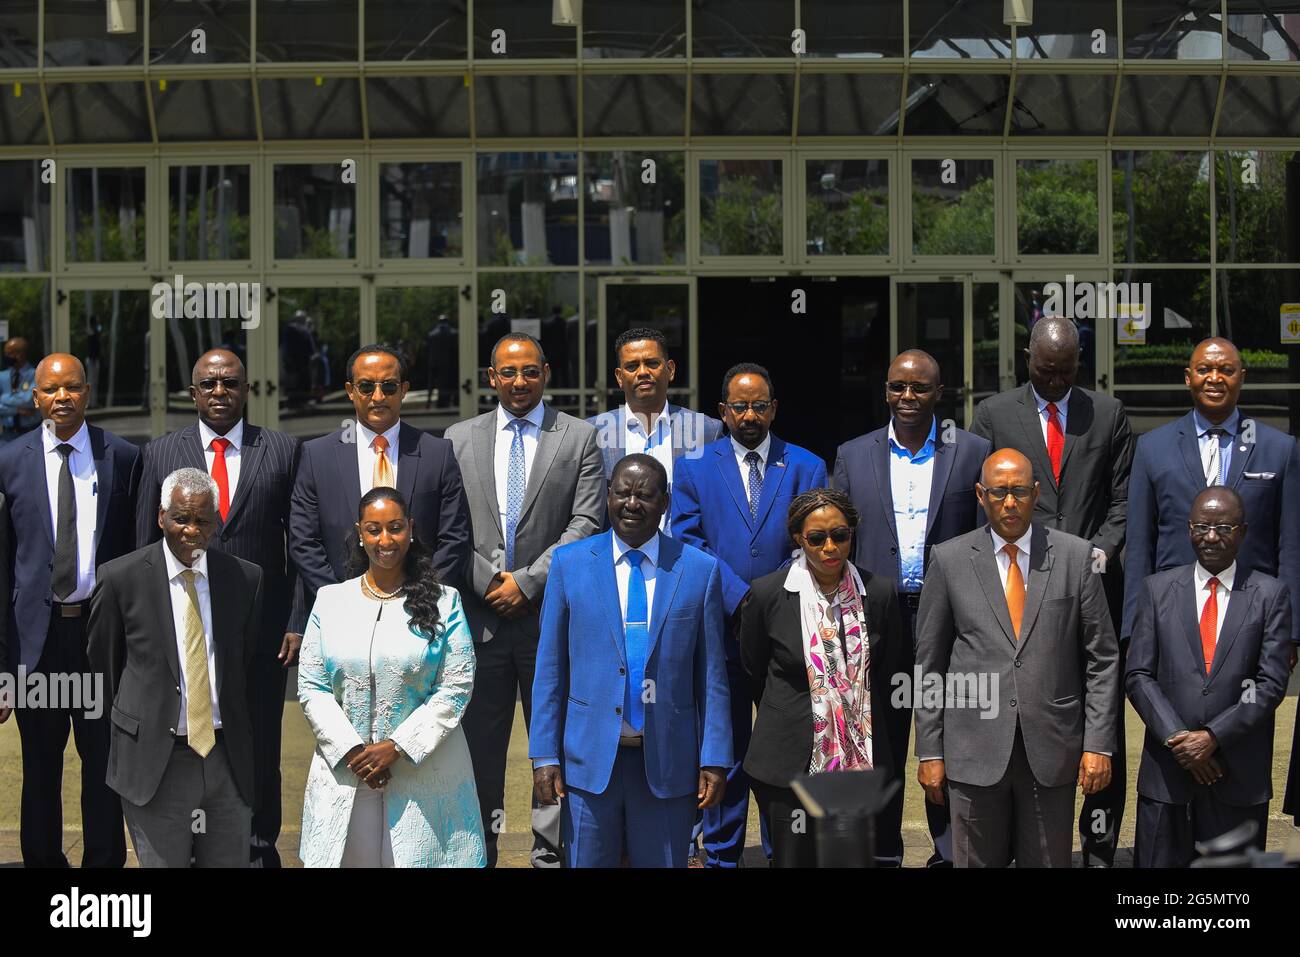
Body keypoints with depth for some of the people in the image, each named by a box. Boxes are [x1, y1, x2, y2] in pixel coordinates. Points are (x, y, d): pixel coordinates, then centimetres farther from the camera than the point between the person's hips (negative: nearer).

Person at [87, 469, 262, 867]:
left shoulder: (245, 578, 2)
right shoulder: (121, 577, -6)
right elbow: (101, 661, 6)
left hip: (228, 758, 2)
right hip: (155, 758, -2)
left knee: (230, 862, 10)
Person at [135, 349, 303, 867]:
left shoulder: (283, 450, 4)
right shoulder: (160, 453, 6)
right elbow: (145, 547, 7)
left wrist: (297, 622, -3)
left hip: (263, 630, 0)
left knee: (260, 754, 7)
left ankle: (260, 850, 20)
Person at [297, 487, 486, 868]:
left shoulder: (443, 602, 2)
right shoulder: (330, 600, 8)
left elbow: (456, 688, -4)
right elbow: (311, 687, 4)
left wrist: (397, 747, -11)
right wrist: (351, 750, -8)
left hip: (424, 771, -2)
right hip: (344, 772, 2)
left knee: (417, 857, -3)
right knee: (352, 855, 2)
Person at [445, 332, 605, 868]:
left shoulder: (579, 438, 5)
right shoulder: (458, 440, 10)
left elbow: (586, 524, -4)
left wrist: (528, 581, -10)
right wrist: (489, 581, -7)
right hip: (480, 616, 1)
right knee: (479, 744, 4)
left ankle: (552, 851, 9)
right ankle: (480, 853, 11)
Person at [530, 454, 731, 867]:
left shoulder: (701, 570, 3)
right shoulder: (569, 563, 4)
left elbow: (711, 675, 4)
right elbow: (550, 669, 4)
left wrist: (715, 759, -1)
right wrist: (544, 755, -1)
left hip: (668, 760, 0)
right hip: (590, 757, 0)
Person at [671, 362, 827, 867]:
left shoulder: (807, 468, 7)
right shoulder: (693, 468, 6)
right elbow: (687, 541, -3)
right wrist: (741, 599, -12)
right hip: (722, 631, 0)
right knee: (724, 753, 4)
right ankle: (721, 855, 13)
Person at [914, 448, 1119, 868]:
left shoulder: (1075, 556, 3)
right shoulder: (949, 560, 3)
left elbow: (1102, 658, 4)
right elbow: (929, 663, 5)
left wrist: (1099, 743, -2)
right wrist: (929, 752, 2)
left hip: (1052, 751, 0)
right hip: (975, 750, 0)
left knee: (1048, 861, 7)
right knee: (975, 862, 6)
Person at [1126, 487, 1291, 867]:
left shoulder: (1270, 594, 3)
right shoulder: (1158, 589, 7)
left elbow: (1271, 683, -3)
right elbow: (1138, 675, 2)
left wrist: (1213, 736, -12)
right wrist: (1177, 737, -9)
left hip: (1239, 778, -1)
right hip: (1167, 771, 1)